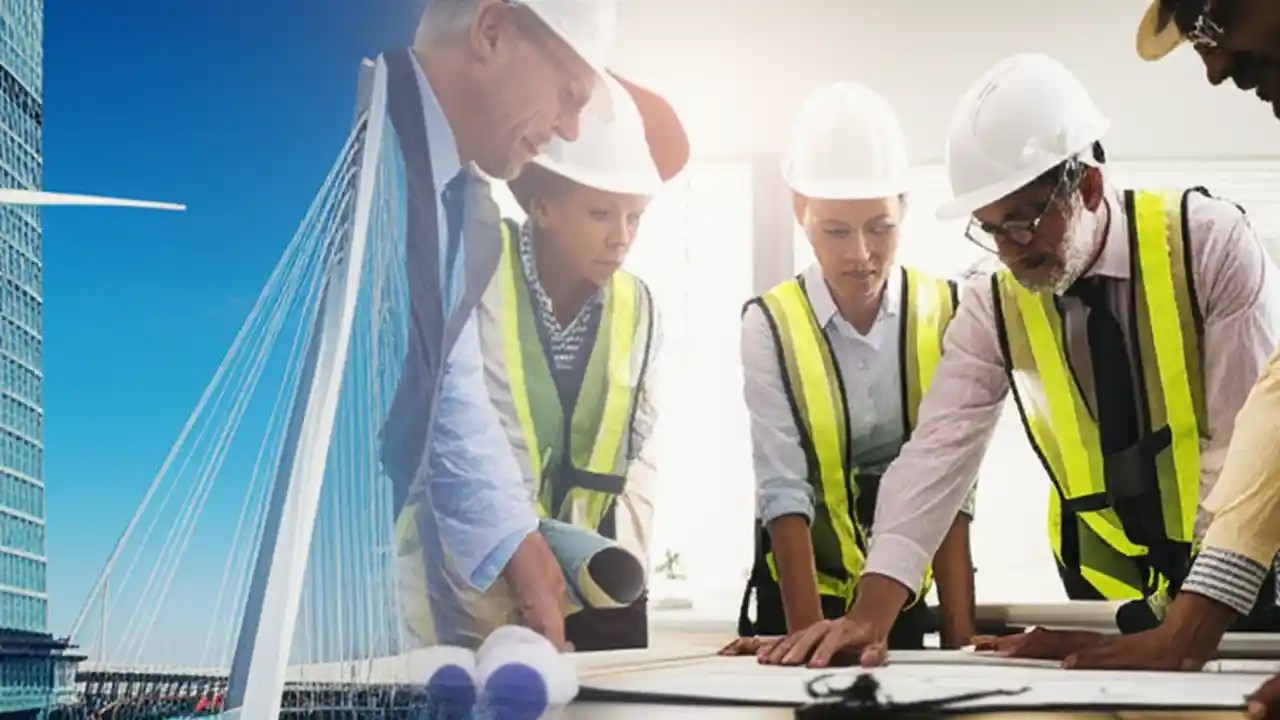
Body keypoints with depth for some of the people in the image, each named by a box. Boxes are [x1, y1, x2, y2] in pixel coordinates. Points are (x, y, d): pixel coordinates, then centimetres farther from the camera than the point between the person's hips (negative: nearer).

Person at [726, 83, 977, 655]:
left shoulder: (945, 315, -9)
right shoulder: (770, 325, -13)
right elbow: (783, 489, -19)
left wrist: (960, 634, -20)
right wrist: (807, 631, -27)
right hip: (804, 585, -1)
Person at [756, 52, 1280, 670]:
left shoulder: (1210, 244, -16)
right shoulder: (993, 308, -7)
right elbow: (938, 450, -16)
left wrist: (1173, 622, -25)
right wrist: (872, 612, -29)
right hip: (1107, 594, 3)